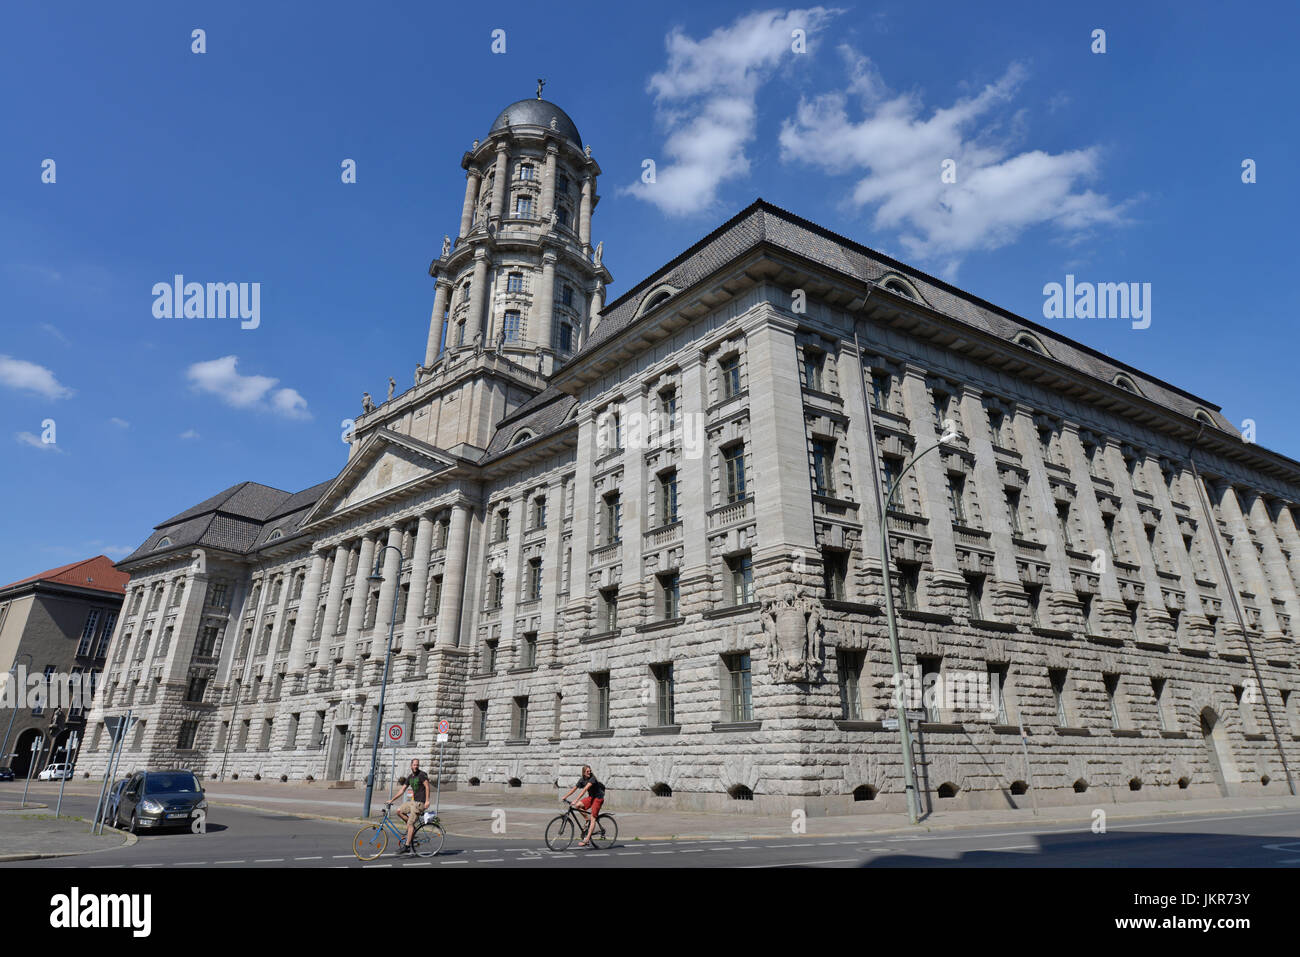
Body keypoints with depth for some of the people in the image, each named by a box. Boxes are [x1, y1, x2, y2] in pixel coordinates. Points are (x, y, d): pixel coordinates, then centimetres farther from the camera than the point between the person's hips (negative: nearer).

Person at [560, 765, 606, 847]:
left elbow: (585, 789, -31)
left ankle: (587, 839, -14)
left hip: (598, 798, -7)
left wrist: (576, 800, -38)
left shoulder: (592, 778, -22)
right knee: (577, 805, -12)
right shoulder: (582, 779, 0)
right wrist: (565, 796, -2)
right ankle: (588, 819, 5)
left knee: (593, 818, -13)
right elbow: (574, 788, 6)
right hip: (591, 797, 7)